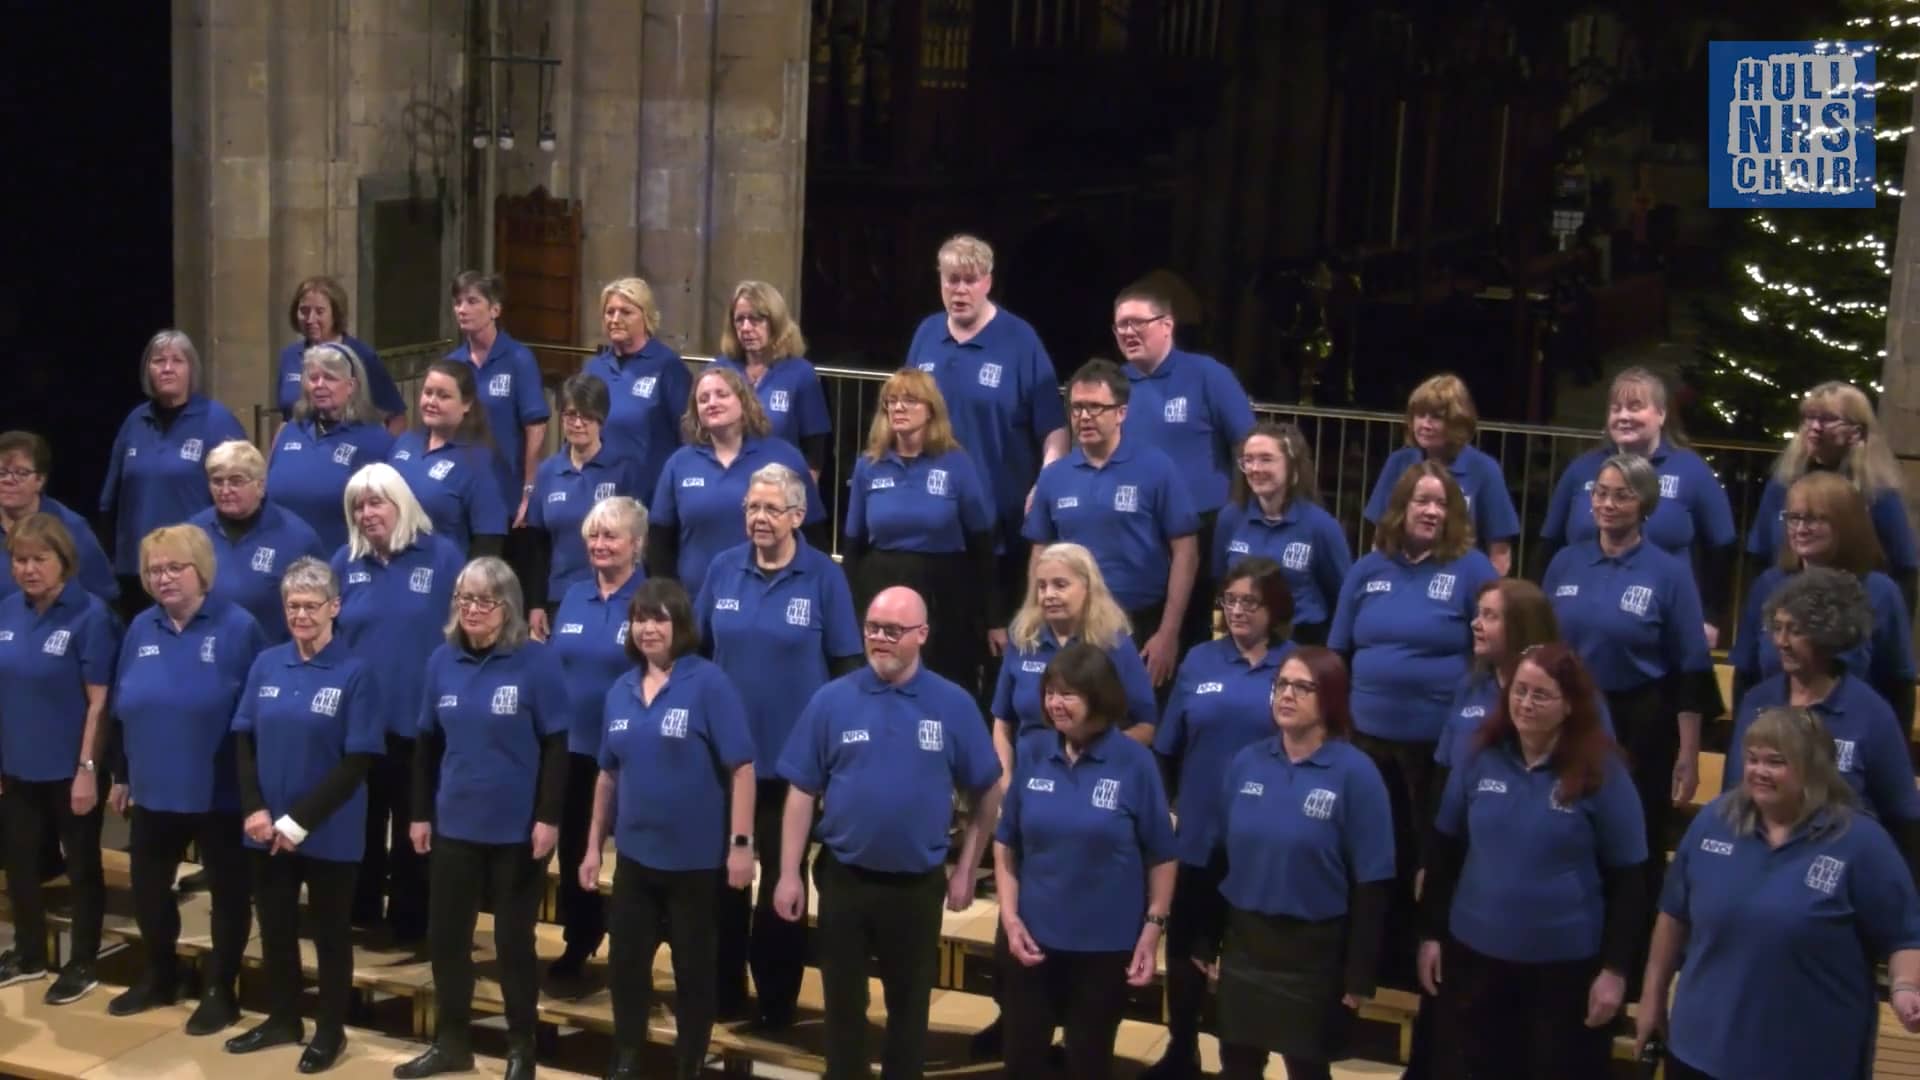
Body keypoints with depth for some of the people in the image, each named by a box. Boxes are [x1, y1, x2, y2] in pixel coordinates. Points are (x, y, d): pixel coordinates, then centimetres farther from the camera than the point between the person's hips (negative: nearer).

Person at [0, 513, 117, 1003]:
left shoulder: (90, 614, -15)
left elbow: (99, 700, -15)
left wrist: (87, 769, -16)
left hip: (68, 769, -6)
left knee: (81, 866, 10)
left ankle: (83, 964, 25)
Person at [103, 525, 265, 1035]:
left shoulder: (238, 627, -12)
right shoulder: (141, 629, 5)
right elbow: (120, 709, 12)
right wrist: (120, 775, 13)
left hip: (220, 794, -5)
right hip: (154, 789, 6)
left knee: (228, 891, 8)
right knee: (147, 888, 16)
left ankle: (220, 990, 22)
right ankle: (159, 977, 36)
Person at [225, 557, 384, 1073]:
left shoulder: (356, 672, -10)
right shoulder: (266, 664, 3)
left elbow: (358, 761, -12)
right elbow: (244, 739, 6)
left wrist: (300, 820, -16)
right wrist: (254, 809, -8)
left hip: (327, 833, -4)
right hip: (267, 829, 4)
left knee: (329, 931, 9)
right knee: (275, 926, 15)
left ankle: (330, 1030, 22)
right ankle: (282, 1018, 32)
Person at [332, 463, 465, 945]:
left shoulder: (442, 557, -6)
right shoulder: (346, 561, 3)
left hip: (420, 720, -3)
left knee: (414, 830, 8)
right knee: (360, 825, 15)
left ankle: (410, 924, 20)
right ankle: (360, 915, 30)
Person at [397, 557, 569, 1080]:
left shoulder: (536, 662, -11)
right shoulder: (442, 661, 3)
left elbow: (554, 746, -10)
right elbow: (427, 743, 10)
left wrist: (548, 817, -14)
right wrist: (421, 813, 9)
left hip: (517, 829, -4)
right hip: (455, 824, 4)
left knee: (513, 941, 7)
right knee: (445, 936, 11)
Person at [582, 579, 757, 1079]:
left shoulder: (709, 683, -12)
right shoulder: (621, 691, 5)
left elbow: (741, 768, -14)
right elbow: (609, 774, 13)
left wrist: (740, 843, -18)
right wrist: (594, 845, 12)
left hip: (695, 857, -5)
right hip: (635, 854, 5)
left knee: (693, 965, 10)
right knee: (627, 961, 12)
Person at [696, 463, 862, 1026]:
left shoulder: (824, 576, -8)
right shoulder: (723, 568, -1)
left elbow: (847, 664, -5)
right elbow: (696, 649, 8)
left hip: (793, 752, -3)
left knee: (782, 874, 10)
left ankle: (777, 997, 22)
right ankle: (724, 989, 26)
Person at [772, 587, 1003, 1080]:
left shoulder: (953, 705, -6)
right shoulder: (831, 700, -5)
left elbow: (986, 794, 3)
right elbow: (802, 793, -2)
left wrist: (965, 871, 2)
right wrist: (789, 874, -4)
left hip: (918, 884, 0)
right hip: (843, 878, 0)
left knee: (909, 1001, 14)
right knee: (843, 1000, 14)